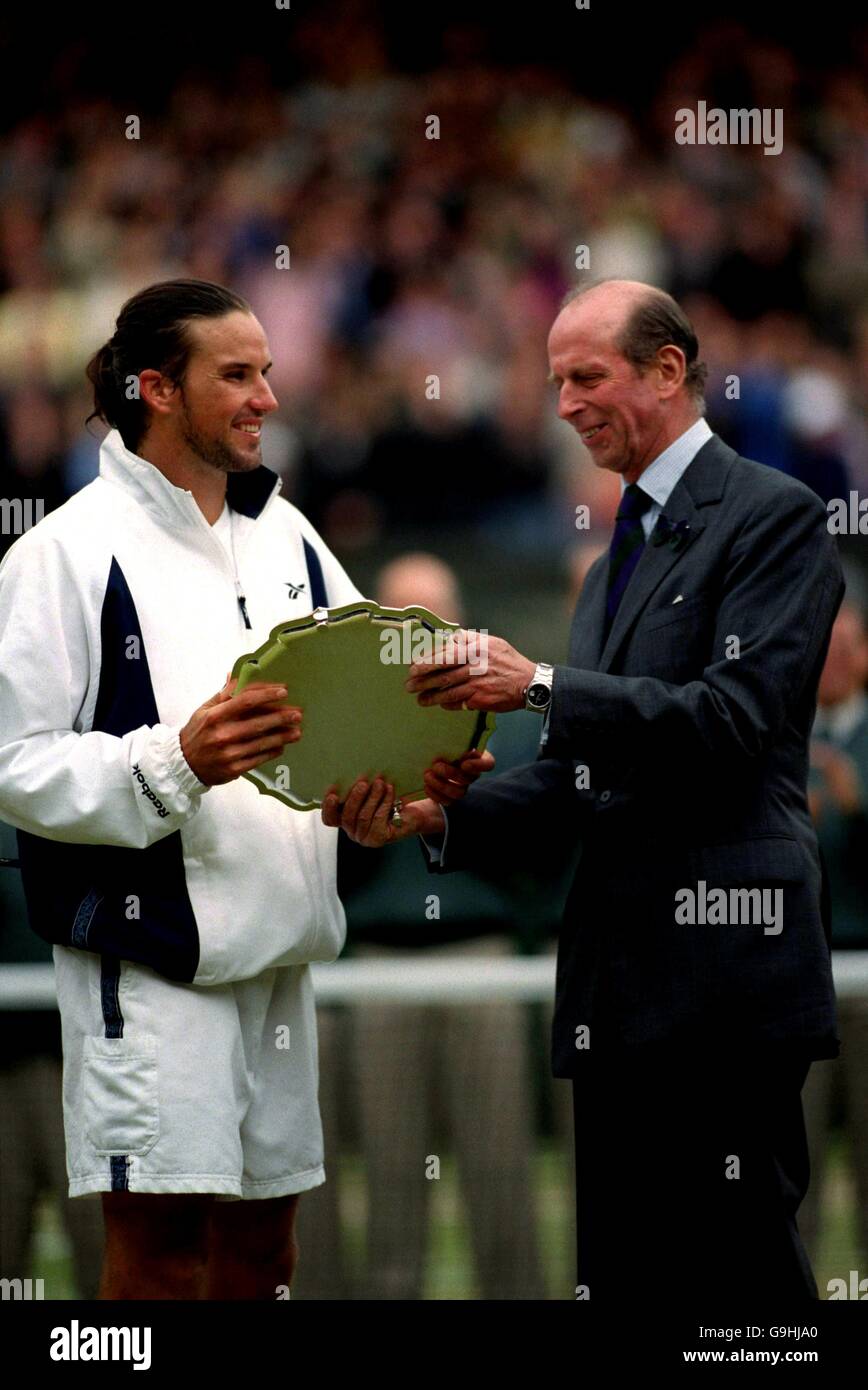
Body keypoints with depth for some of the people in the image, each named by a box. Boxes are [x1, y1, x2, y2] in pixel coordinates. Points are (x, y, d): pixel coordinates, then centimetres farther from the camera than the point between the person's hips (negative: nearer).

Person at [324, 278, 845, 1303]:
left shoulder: (771, 517, -3)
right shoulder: (618, 559, 24)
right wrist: (433, 816, 3)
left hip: (722, 973, -9)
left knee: (734, 1266, -11)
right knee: (621, 1269, 7)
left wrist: (540, 686, -21)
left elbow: (733, 718, -16)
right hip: (617, 986, 9)